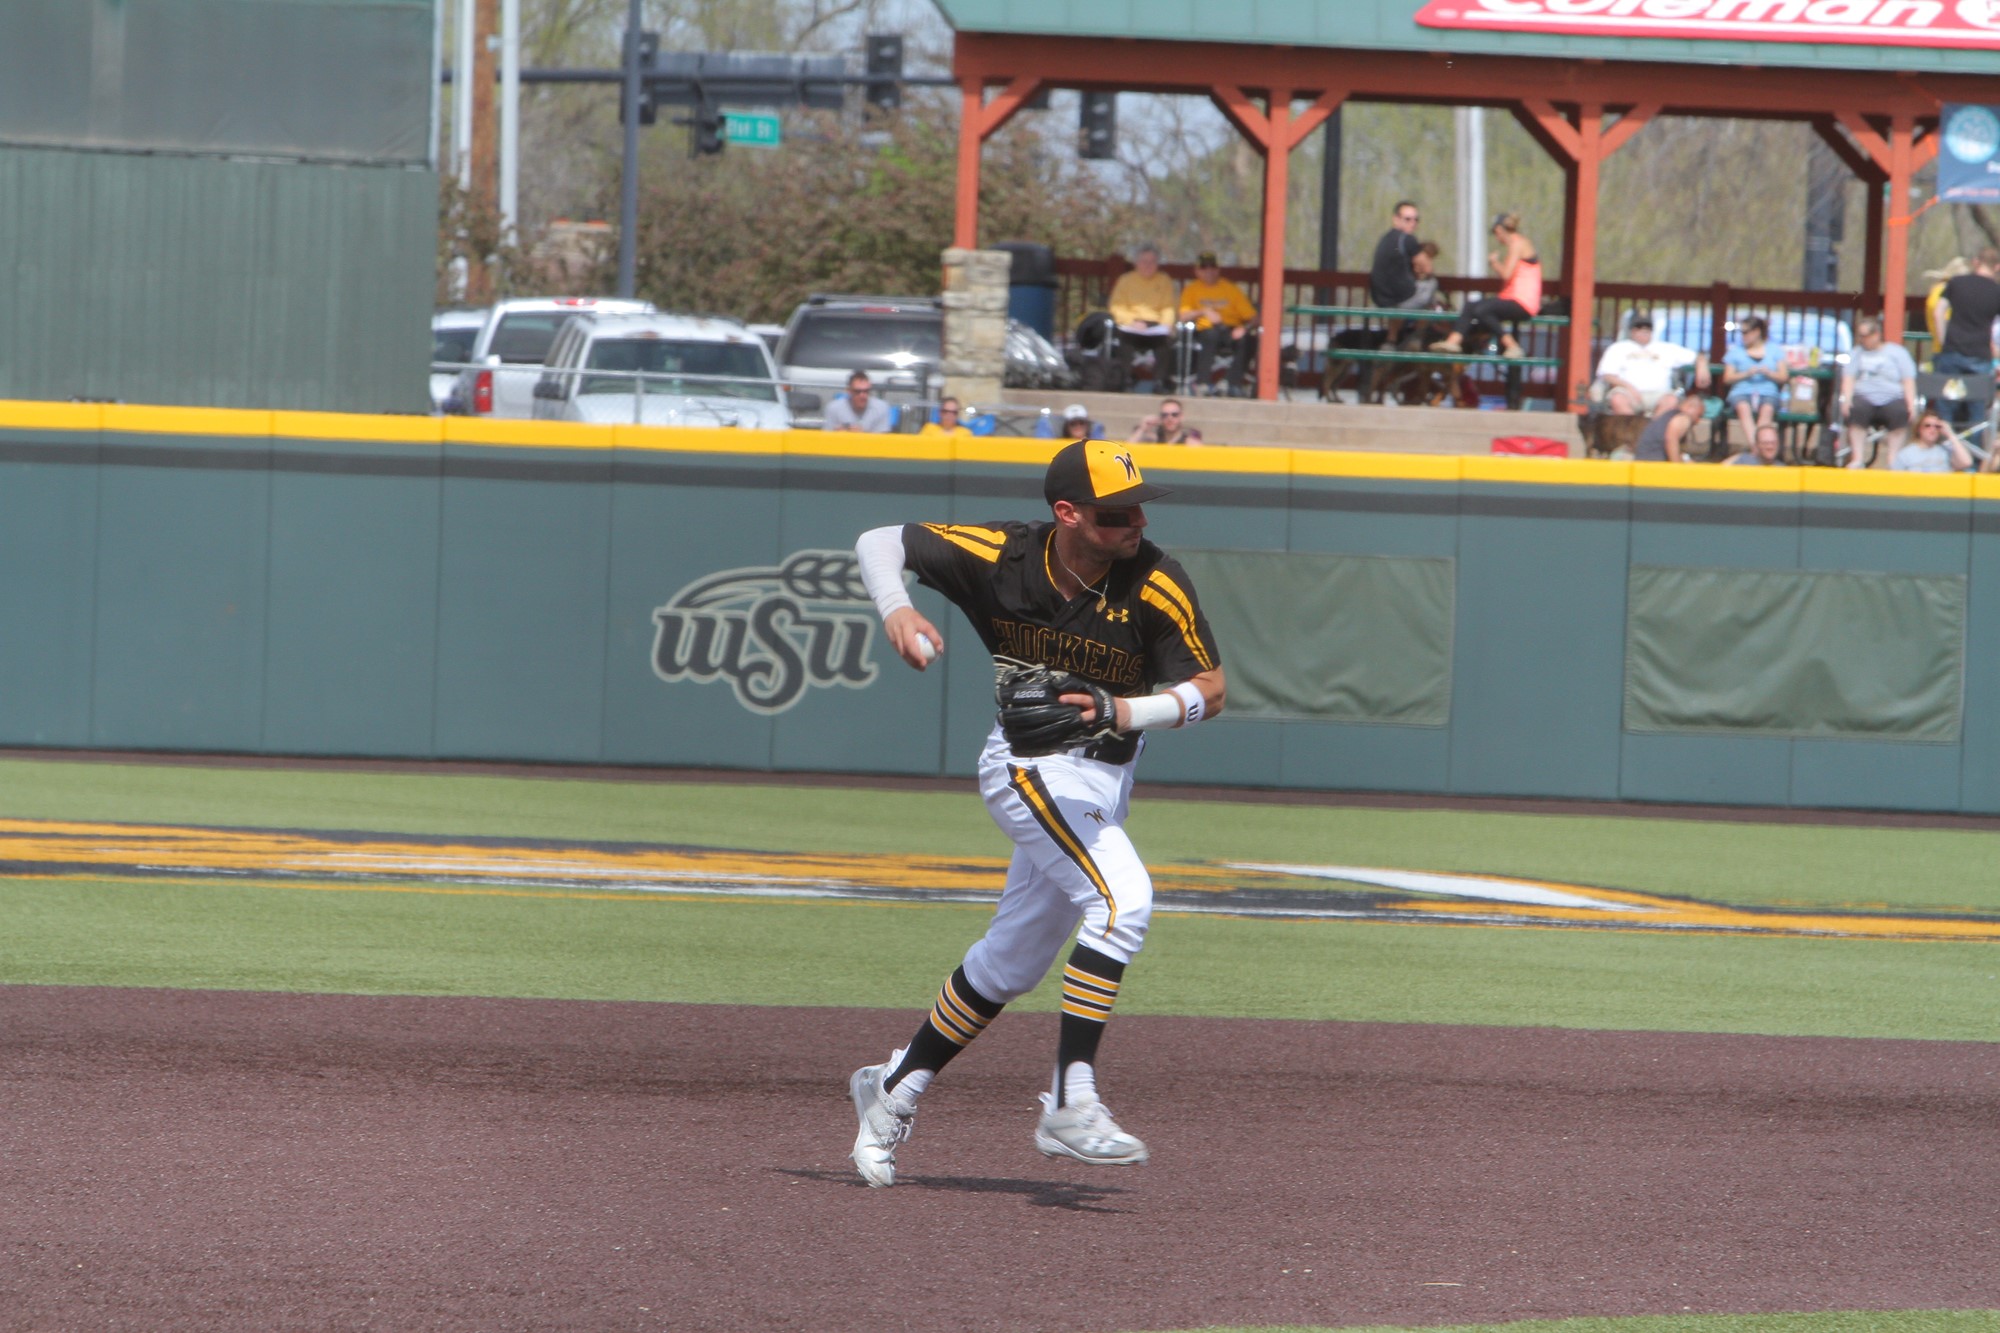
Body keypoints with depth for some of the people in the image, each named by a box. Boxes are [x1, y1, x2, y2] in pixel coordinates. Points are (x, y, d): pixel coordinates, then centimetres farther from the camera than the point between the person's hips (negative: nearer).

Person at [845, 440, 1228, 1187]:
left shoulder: (1156, 585, -15)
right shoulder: (1004, 558, -17)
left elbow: (1209, 691, -10)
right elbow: (879, 543, -6)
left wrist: (1125, 713, -28)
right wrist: (894, 608, -27)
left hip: (1108, 775, 4)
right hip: (1031, 764, -4)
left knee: (1013, 963, 14)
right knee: (1120, 895, -28)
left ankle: (894, 1092, 32)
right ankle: (1069, 1106, -30)